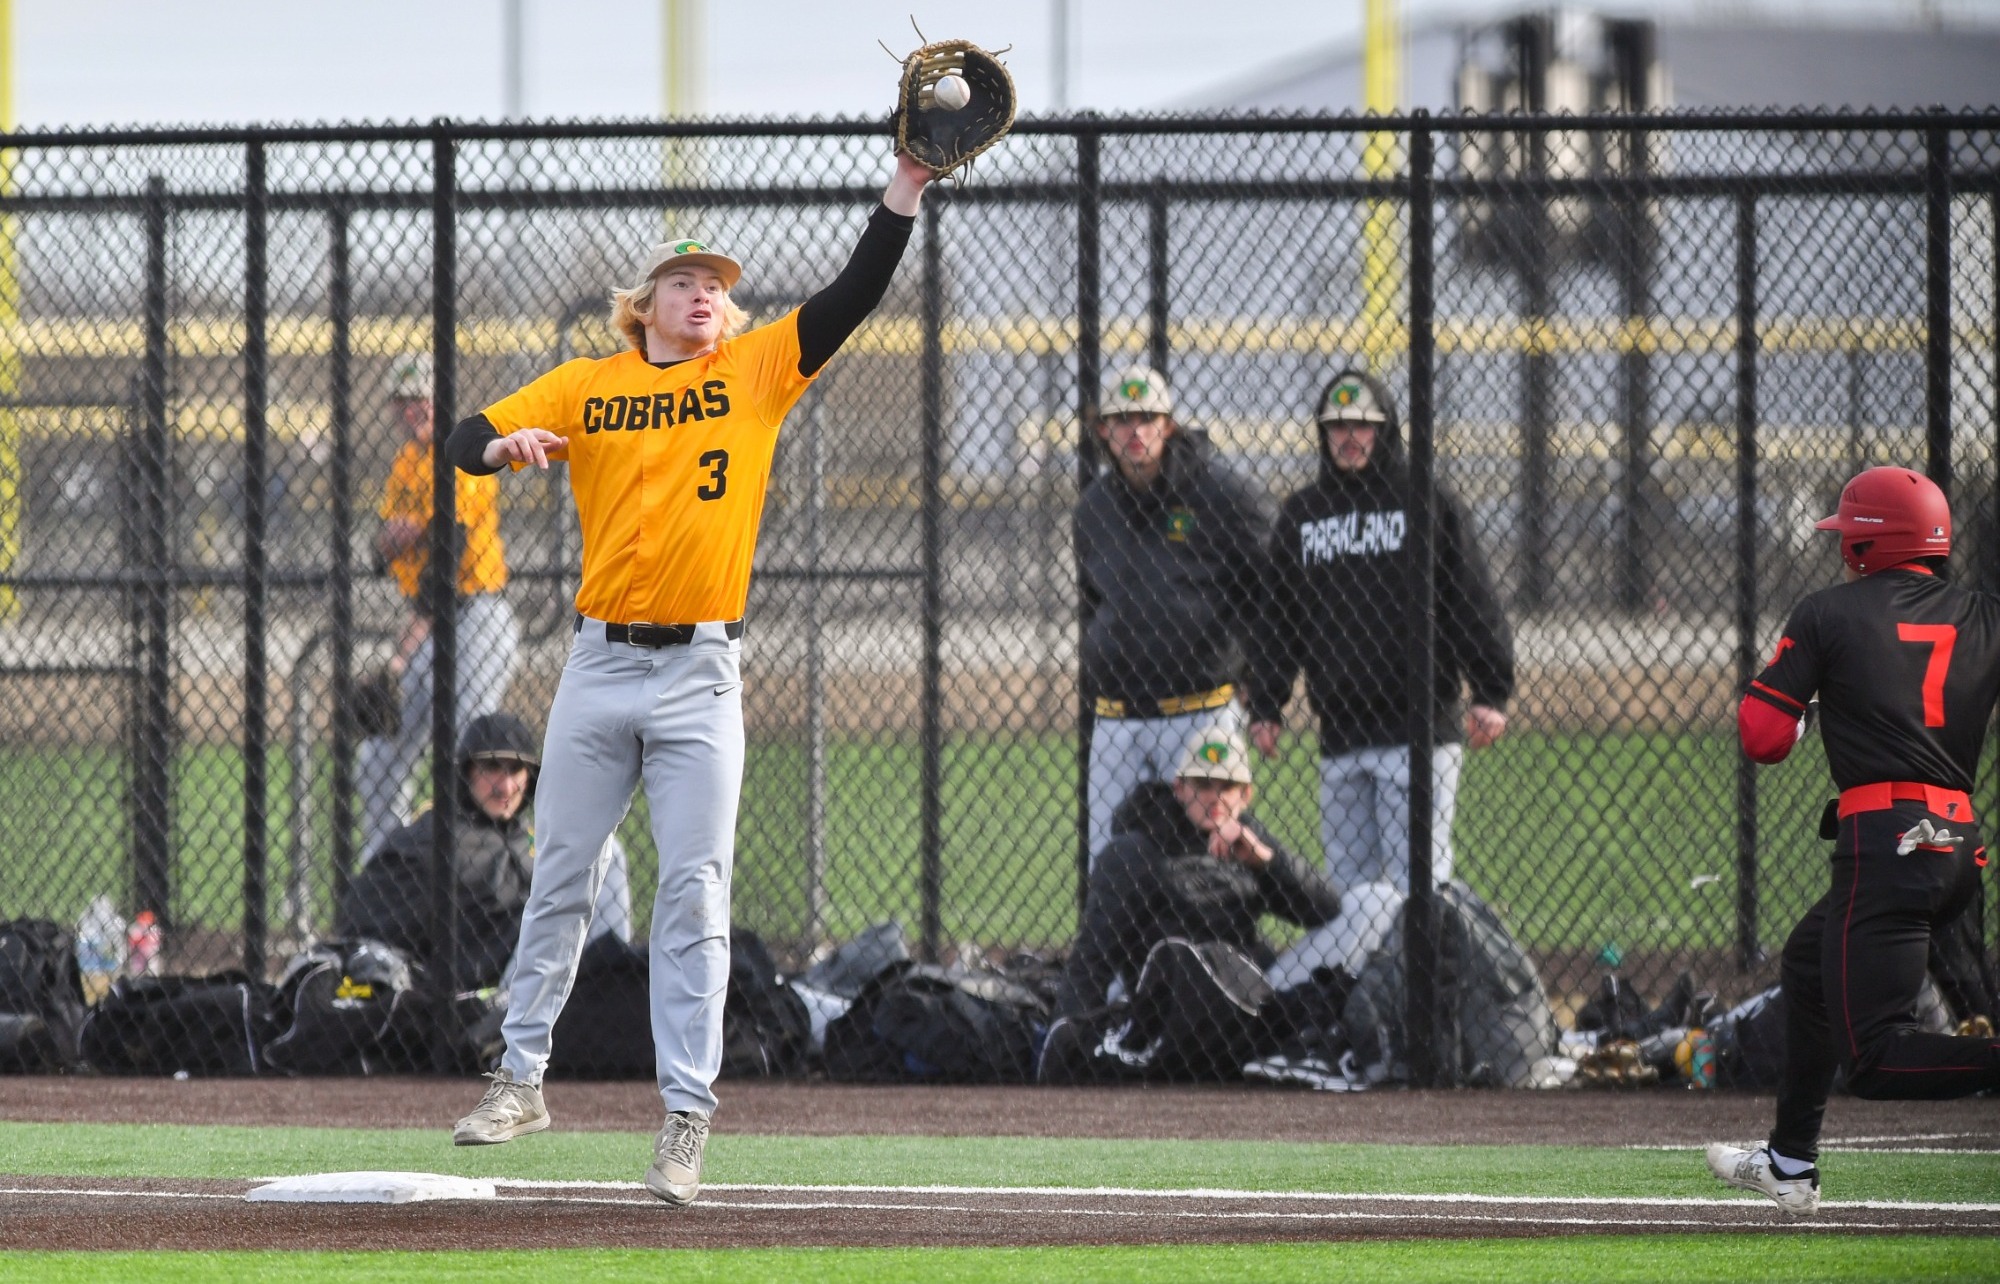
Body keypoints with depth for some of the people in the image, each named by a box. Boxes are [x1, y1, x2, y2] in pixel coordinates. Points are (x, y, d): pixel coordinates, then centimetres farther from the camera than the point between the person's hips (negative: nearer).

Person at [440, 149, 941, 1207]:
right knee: (561, 875, 8)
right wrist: (504, 442, -20)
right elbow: (467, 440, 3)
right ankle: (522, 1077, 20)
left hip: (699, 677, -1)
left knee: (695, 891, -5)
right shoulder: (585, 387, 7)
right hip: (600, 663, 1)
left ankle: (687, 1116, -5)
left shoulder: (756, 371, 6)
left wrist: (906, 188, -12)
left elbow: (855, 295, -1)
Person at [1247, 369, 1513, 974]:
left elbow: (1473, 607, 1)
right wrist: (1265, 707, 13)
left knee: (1415, 876, -10)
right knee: (1350, 882, 2)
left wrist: (1491, 694, -8)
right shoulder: (1300, 516, 16)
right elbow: (1279, 619, 20)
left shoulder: (1428, 505, 4)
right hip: (1339, 737, 4)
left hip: (1418, 726, -4)